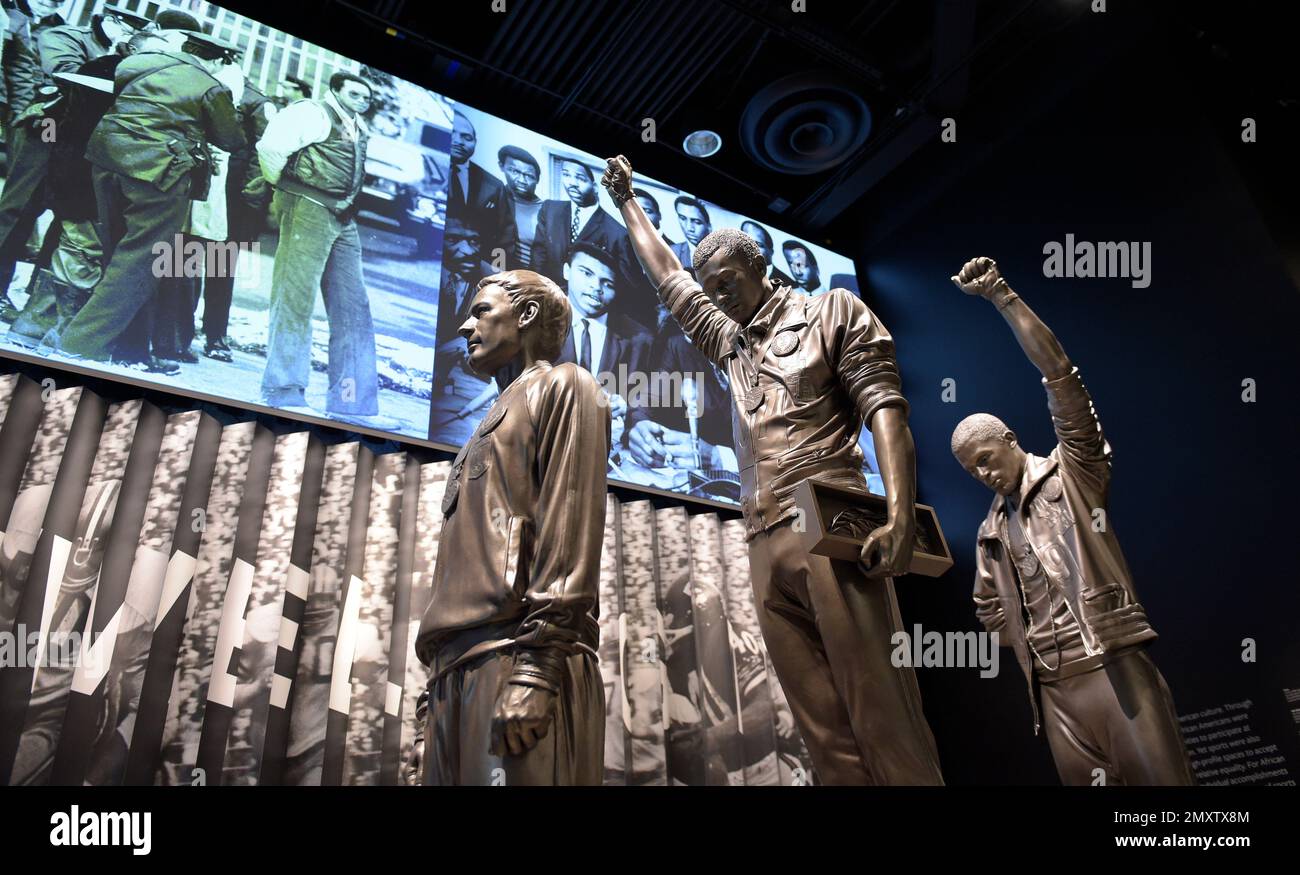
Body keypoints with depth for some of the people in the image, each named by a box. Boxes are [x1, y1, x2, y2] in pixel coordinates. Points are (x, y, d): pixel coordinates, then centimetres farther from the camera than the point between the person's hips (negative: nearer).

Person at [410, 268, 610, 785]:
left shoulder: (560, 386, 7)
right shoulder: (494, 424, 32)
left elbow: (571, 527, -10)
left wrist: (536, 663, -20)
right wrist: (439, 692, 20)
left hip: (514, 656, -8)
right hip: (458, 667, 8)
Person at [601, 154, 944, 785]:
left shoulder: (832, 312, 10)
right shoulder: (729, 342, 28)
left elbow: (882, 404, -3)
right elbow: (668, 281, 40)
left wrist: (900, 514, -17)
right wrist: (627, 203, 46)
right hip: (765, 545, 6)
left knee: (883, 715, -10)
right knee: (825, 731, 1)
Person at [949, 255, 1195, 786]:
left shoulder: (1071, 473, 4)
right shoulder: (990, 532, 18)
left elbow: (1061, 376, -8)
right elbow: (989, 609, 28)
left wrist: (1002, 296, -13)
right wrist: (1032, 649, 11)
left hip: (1116, 667, -5)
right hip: (1054, 687, 5)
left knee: (1161, 778, -5)